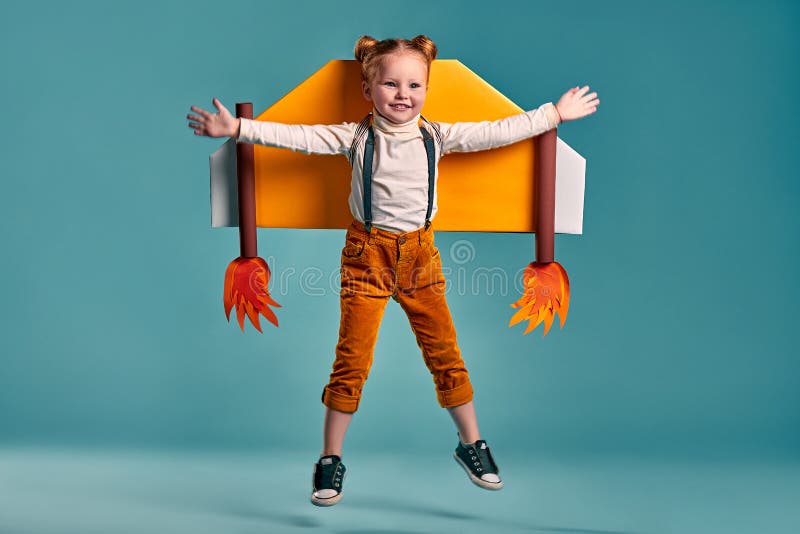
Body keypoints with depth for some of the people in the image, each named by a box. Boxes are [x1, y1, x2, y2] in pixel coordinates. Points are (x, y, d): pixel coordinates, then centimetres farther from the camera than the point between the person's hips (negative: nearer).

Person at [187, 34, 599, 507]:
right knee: (352, 359, -1)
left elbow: (498, 132, 3)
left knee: (445, 352, 7)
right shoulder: (357, 136, -6)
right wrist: (238, 128, -23)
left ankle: (471, 443, 25)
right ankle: (331, 460, 11)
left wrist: (556, 113, 6)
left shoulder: (438, 136, 0)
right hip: (368, 252, -2)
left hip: (420, 253, 2)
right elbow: (299, 137, -14)